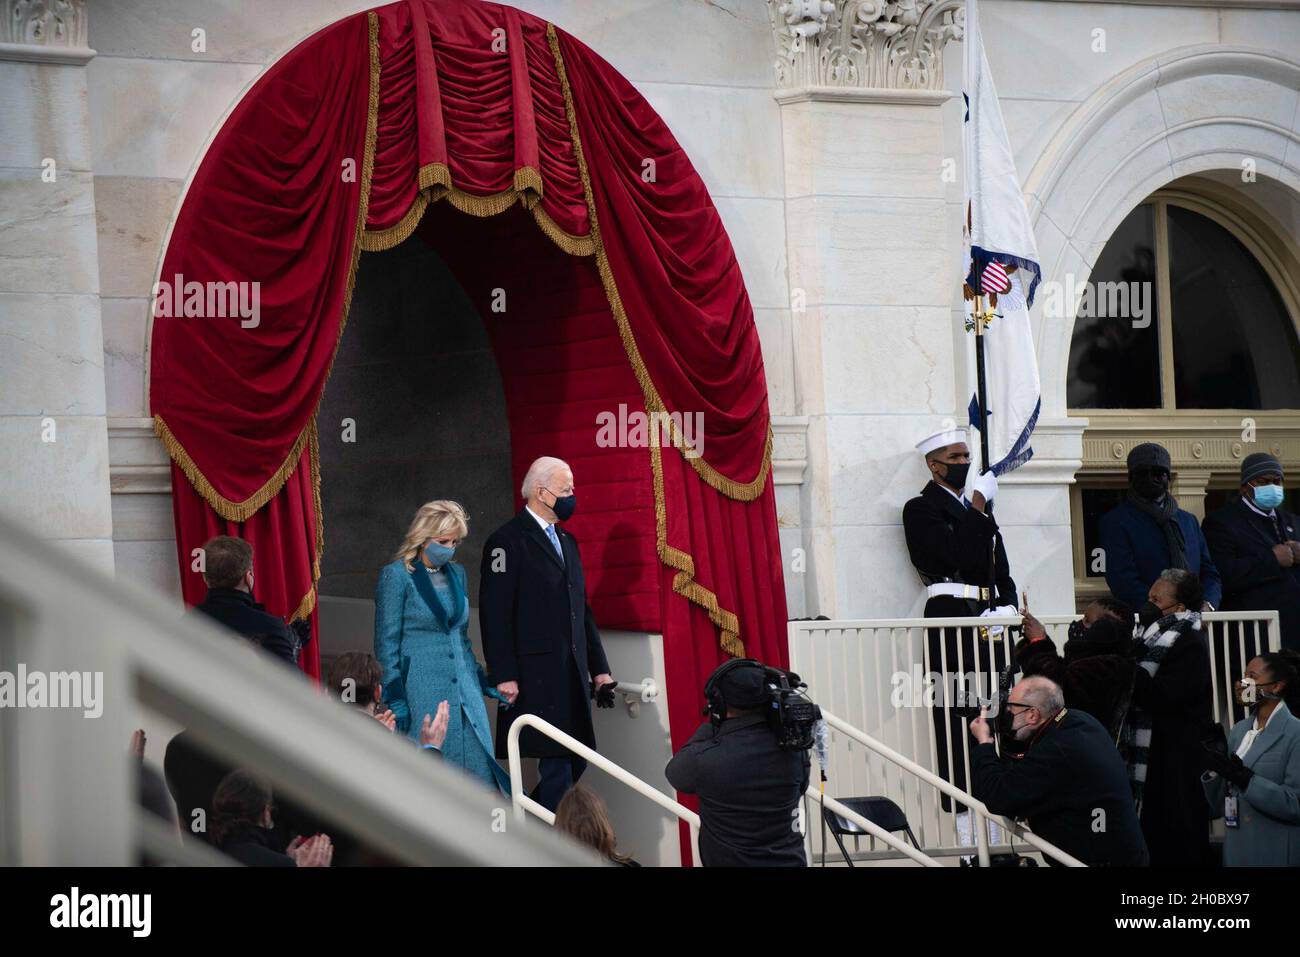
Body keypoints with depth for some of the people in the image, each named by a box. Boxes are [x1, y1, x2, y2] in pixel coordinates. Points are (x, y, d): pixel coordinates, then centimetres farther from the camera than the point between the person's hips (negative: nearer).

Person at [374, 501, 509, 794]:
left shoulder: (456, 574, 13)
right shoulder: (397, 575, -5)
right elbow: (386, 646, -7)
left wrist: (481, 681, 19)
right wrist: (396, 703, -11)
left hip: (463, 690, 6)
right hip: (422, 691, -6)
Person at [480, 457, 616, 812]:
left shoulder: (566, 541, 19)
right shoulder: (507, 542, -7)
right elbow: (495, 614, -12)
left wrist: (599, 669, 17)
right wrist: (504, 677, -17)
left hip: (573, 676, 8)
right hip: (537, 676, -8)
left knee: (576, 762, 7)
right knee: (557, 768, -8)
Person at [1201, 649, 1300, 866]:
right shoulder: (1239, 730, 9)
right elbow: (1219, 805, 10)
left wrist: (1244, 778, -23)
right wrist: (1215, 770, -8)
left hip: (1275, 856, -6)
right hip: (1236, 853, 6)